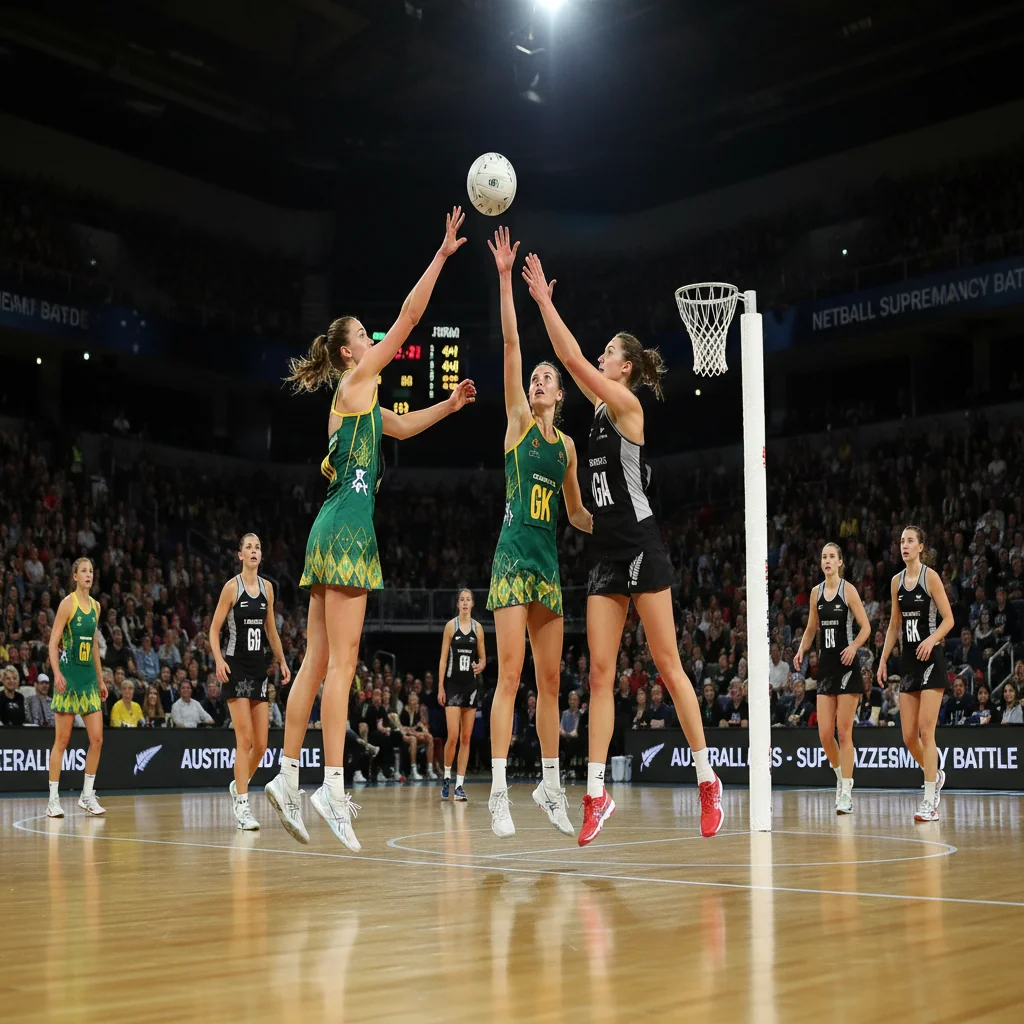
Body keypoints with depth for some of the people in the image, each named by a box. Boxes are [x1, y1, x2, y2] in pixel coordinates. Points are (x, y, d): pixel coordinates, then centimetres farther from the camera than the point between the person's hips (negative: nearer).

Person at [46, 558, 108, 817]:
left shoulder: (95, 606, 12)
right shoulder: (67, 603, -7)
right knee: (62, 740, -2)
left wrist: (100, 679, 18)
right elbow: (53, 642, -11)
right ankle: (53, 799, 6)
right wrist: (57, 673, -23)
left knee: (97, 739, 2)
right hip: (69, 674, -6)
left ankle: (87, 795, 13)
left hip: (88, 676, 6)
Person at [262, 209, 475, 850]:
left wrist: (450, 405, 33)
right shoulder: (355, 380, -1)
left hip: (336, 529, 9)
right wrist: (442, 254, -1)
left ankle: (288, 777, 8)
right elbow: (409, 317, -5)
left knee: (319, 661, 7)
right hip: (348, 527, -9)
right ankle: (333, 787, -14)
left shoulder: (360, 400, 22)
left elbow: (402, 428, 40)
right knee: (341, 661, -12)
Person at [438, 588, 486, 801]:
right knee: (453, 736, -10)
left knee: (466, 738, 3)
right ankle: (447, 777, 12)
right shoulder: (451, 626, -1)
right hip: (453, 684, -3)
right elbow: (443, 658, -2)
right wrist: (440, 687, -7)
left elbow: (482, 657, 13)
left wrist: (480, 666, -11)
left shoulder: (478, 628, 7)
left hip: (471, 685, 3)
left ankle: (460, 785, 8)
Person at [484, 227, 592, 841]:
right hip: (514, 555, -5)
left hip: (549, 561, 5)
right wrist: (505, 278, -10)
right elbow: (511, 342, -4)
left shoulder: (567, 444, 17)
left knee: (551, 680, 8)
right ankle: (499, 795, -12)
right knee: (511, 675, -12)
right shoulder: (518, 420, 5)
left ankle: (551, 788, 17)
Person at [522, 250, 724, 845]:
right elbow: (570, 360, 17)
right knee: (600, 671, 2)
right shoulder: (603, 406, 15)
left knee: (667, 665, -3)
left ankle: (708, 780, 7)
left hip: (640, 546, -8)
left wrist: (544, 299, -6)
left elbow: (574, 359, -13)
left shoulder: (627, 402, -7)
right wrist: (540, 299, 16)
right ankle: (596, 794, 3)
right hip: (607, 551, 8)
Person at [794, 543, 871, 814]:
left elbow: (866, 627, -7)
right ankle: (840, 775, 27)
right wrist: (801, 650, 2)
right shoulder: (816, 592, 11)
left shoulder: (848, 590, -5)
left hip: (846, 665, -5)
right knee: (824, 734, 2)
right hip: (825, 665, 5)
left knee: (844, 731, -4)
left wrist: (854, 646, -24)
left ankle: (846, 792, 2)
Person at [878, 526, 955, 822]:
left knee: (926, 732, -9)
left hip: (930, 659, -6)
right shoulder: (897, 581, 11)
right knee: (908, 736, 6)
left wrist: (932, 639, -25)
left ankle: (929, 803, -3)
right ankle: (935, 776, 32)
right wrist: (883, 660, 13)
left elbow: (948, 619, -8)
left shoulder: (930, 576, -7)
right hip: (907, 661, 6)